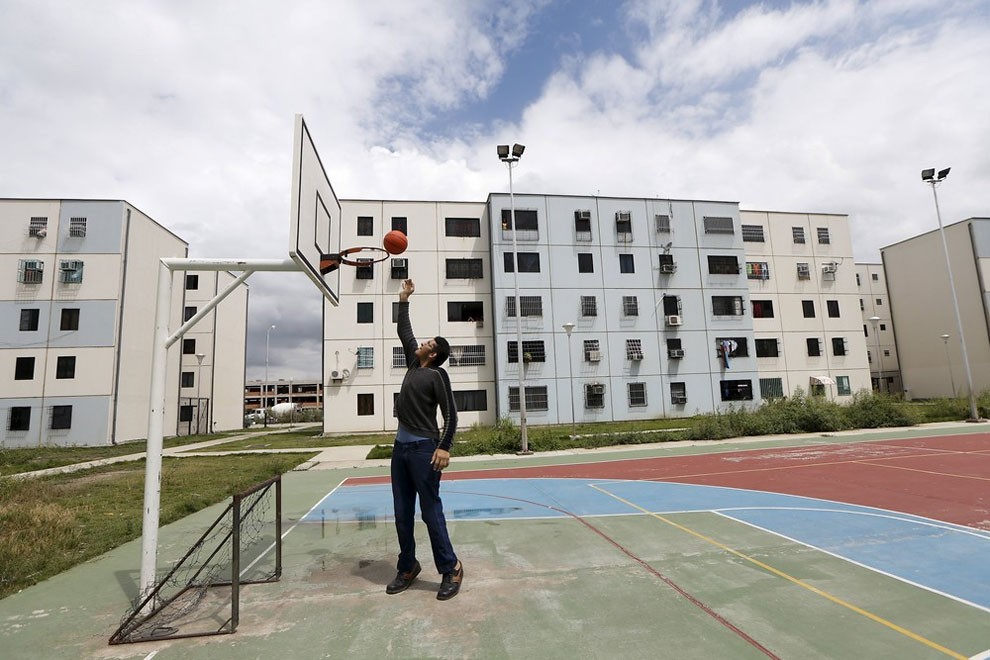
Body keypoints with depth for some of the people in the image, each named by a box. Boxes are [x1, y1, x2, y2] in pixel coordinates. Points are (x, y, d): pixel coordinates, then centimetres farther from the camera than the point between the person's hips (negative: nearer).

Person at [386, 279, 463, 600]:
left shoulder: (437, 374, -9)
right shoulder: (413, 364, 11)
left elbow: (450, 414, -12)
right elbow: (404, 332, 23)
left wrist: (444, 447, -21)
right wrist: (404, 300, 25)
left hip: (424, 448, -8)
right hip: (401, 445, 8)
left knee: (431, 511, -3)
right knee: (402, 513, 12)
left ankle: (451, 568, 10)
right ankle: (407, 567, 25)